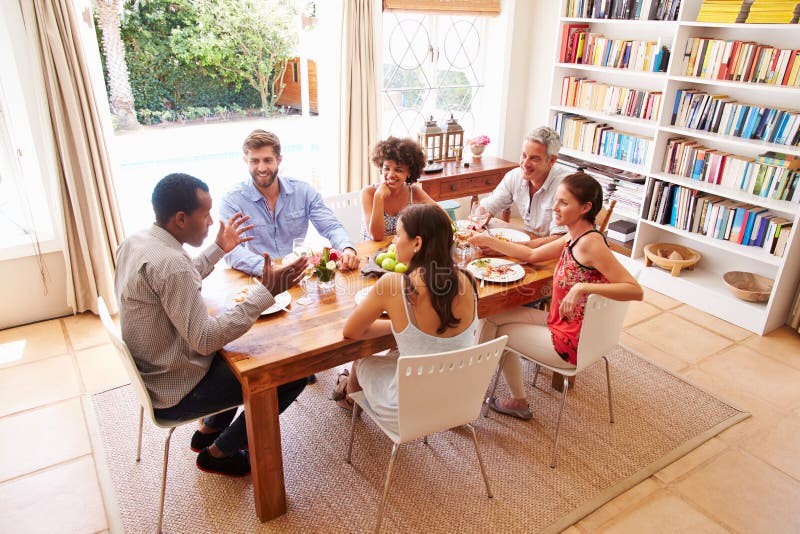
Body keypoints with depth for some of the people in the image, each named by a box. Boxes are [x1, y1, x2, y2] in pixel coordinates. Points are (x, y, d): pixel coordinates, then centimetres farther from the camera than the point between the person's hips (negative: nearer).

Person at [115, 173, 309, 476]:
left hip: (152, 370, 10)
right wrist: (266, 292, -33)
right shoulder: (168, 262, -31)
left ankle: (209, 430, 30)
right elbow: (205, 340, -32)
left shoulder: (135, 242, -1)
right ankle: (218, 453, 13)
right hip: (176, 393, -10)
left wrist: (219, 248, 13)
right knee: (293, 376, -6)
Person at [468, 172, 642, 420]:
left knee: (496, 331, 5)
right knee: (493, 317, 11)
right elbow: (532, 255, 14)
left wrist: (582, 287, -37)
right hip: (561, 324, 8)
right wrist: (489, 241, 7)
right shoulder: (574, 237, 2)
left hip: (571, 343, -8)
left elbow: (635, 290, -30)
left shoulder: (591, 242, -25)